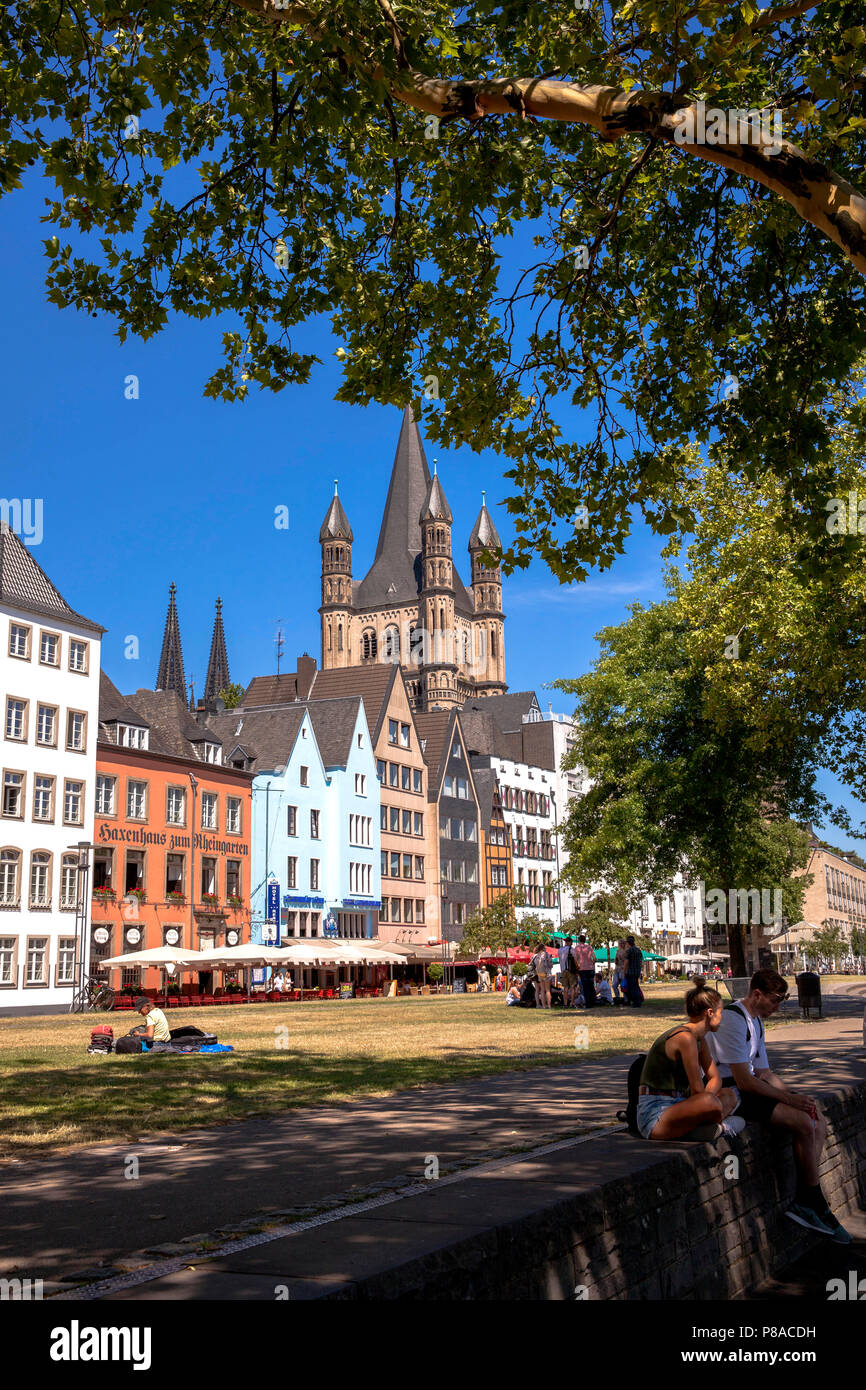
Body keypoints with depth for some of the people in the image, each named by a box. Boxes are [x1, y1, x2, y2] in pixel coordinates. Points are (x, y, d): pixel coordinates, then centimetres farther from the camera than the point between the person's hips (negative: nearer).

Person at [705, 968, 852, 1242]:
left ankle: (803, 1203, -2)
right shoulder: (733, 1020, -18)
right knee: (804, 1124, -21)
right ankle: (816, 1205, -6)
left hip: (750, 1089, 11)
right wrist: (788, 1098, -16)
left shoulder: (756, 1021, 15)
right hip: (729, 1094, -11)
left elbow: (764, 1072, 17)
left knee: (819, 1123, 1)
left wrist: (796, 1096, 1)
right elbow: (743, 1080, -22)